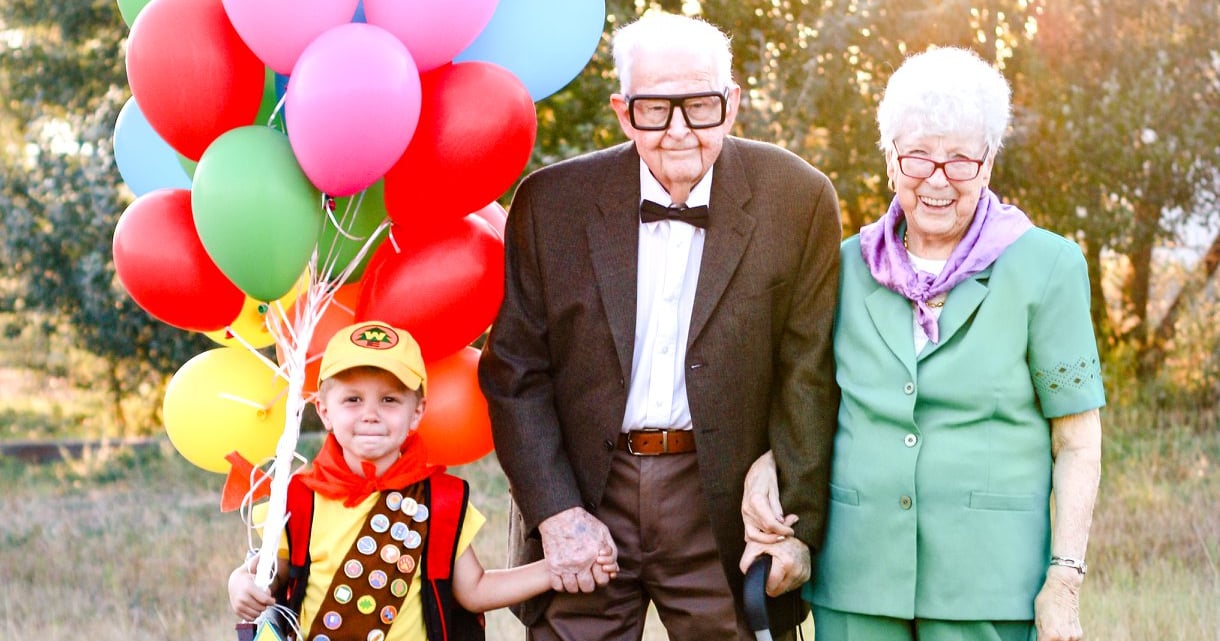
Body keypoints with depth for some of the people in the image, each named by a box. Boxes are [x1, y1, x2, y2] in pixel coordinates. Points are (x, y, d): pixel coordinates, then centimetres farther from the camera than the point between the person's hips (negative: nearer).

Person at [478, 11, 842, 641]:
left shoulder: (797, 201, -3)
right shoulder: (552, 201, -2)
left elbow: (807, 375, -2)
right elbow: (513, 369, 1)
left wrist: (800, 524, -6)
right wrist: (556, 512, -8)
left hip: (723, 504, 0)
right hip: (584, 496, 1)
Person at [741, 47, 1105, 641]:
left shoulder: (1046, 269, -3)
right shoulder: (850, 265, 7)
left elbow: (1077, 443, -2)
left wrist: (1064, 581, -9)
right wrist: (765, 462, 0)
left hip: (986, 584, -3)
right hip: (856, 571, 3)